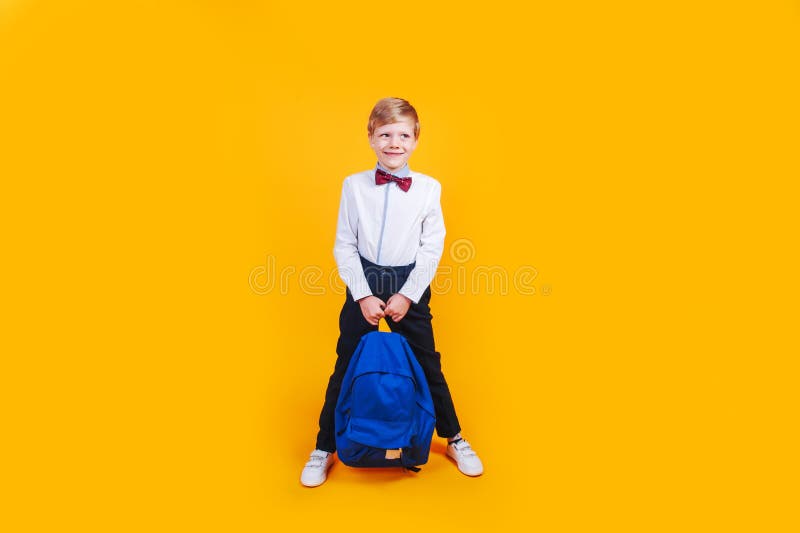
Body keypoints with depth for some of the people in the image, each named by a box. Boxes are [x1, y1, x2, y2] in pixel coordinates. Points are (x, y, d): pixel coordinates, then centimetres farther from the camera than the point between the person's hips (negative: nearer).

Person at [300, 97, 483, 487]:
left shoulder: (429, 188, -4)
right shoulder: (354, 185, -3)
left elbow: (432, 248, -4)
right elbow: (344, 245, -2)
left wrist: (407, 295, -11)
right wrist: (363, 295, -10)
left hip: (410, 288, 0)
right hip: (363, 285, 1)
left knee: (427, 364, 10)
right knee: (346, 367, 8)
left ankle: (454, 439, 31)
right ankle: (325, 449, 25)